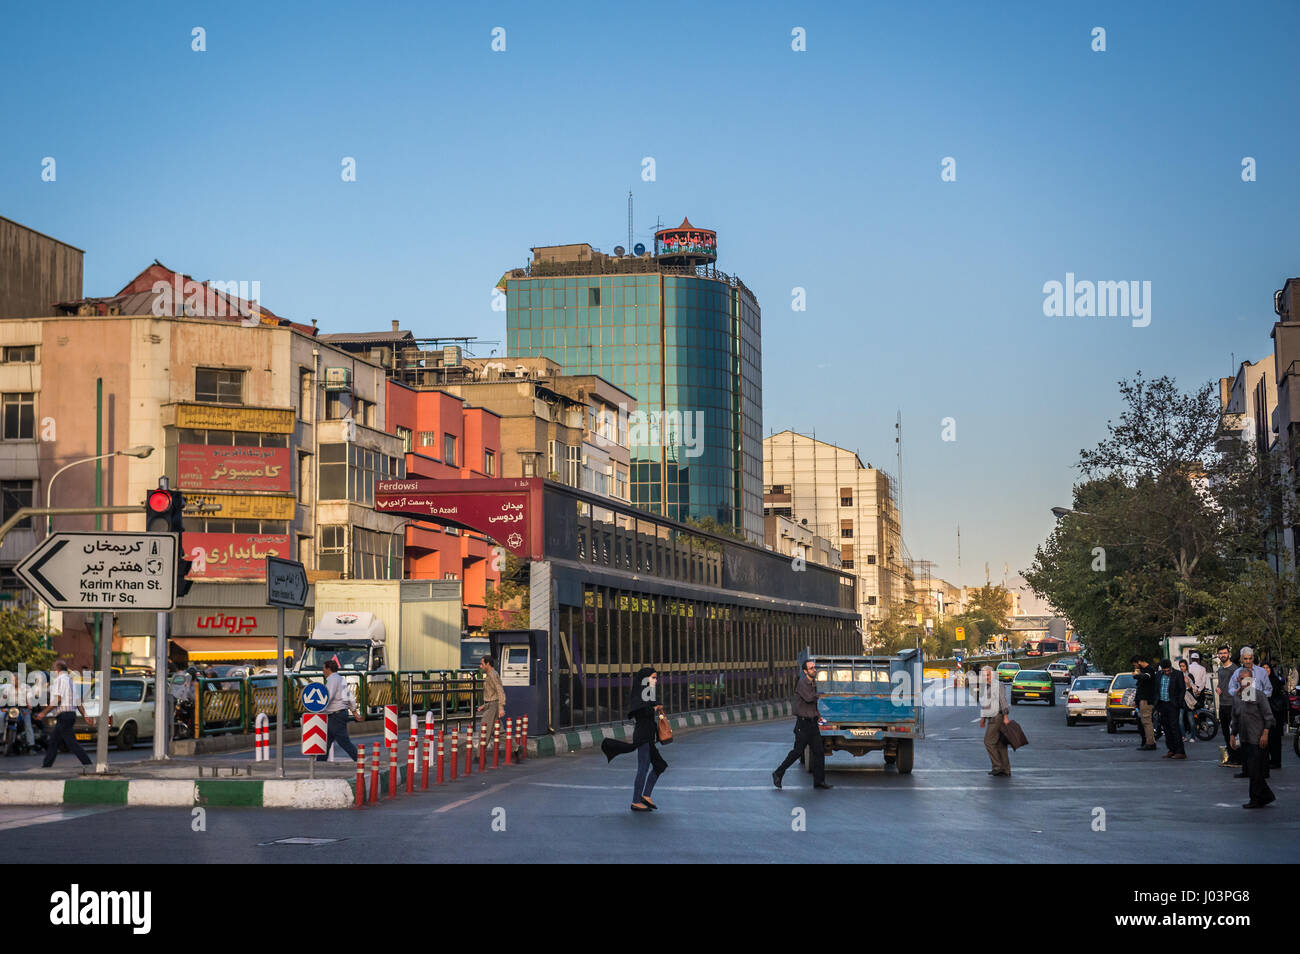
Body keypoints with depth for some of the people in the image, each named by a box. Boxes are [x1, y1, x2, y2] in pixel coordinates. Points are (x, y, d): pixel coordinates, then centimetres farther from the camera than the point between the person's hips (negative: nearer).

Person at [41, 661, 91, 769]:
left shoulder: (60, 679, -9)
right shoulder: (70, 680, 20)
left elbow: (57, 699, -18)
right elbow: (78, 702, 18)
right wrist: (85, 716, 15)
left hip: (63, 714, -10)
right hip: (71, 714, 10)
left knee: (72, 742, -10)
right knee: (53, 741, 14)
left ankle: (87, 763, -15)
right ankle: (46, 765, 18)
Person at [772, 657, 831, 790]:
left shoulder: (814, 683, 12)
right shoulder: (802, 683, -14)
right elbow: (809, 698, -30)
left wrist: (819, 716, 13)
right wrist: (820, 694, -11)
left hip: (813, 723, 8)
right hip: (803, 723, -8)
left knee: (819, 751, 4)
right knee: (797, 751, -4)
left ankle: (819, 781, 8)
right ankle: (778, 774, 9)